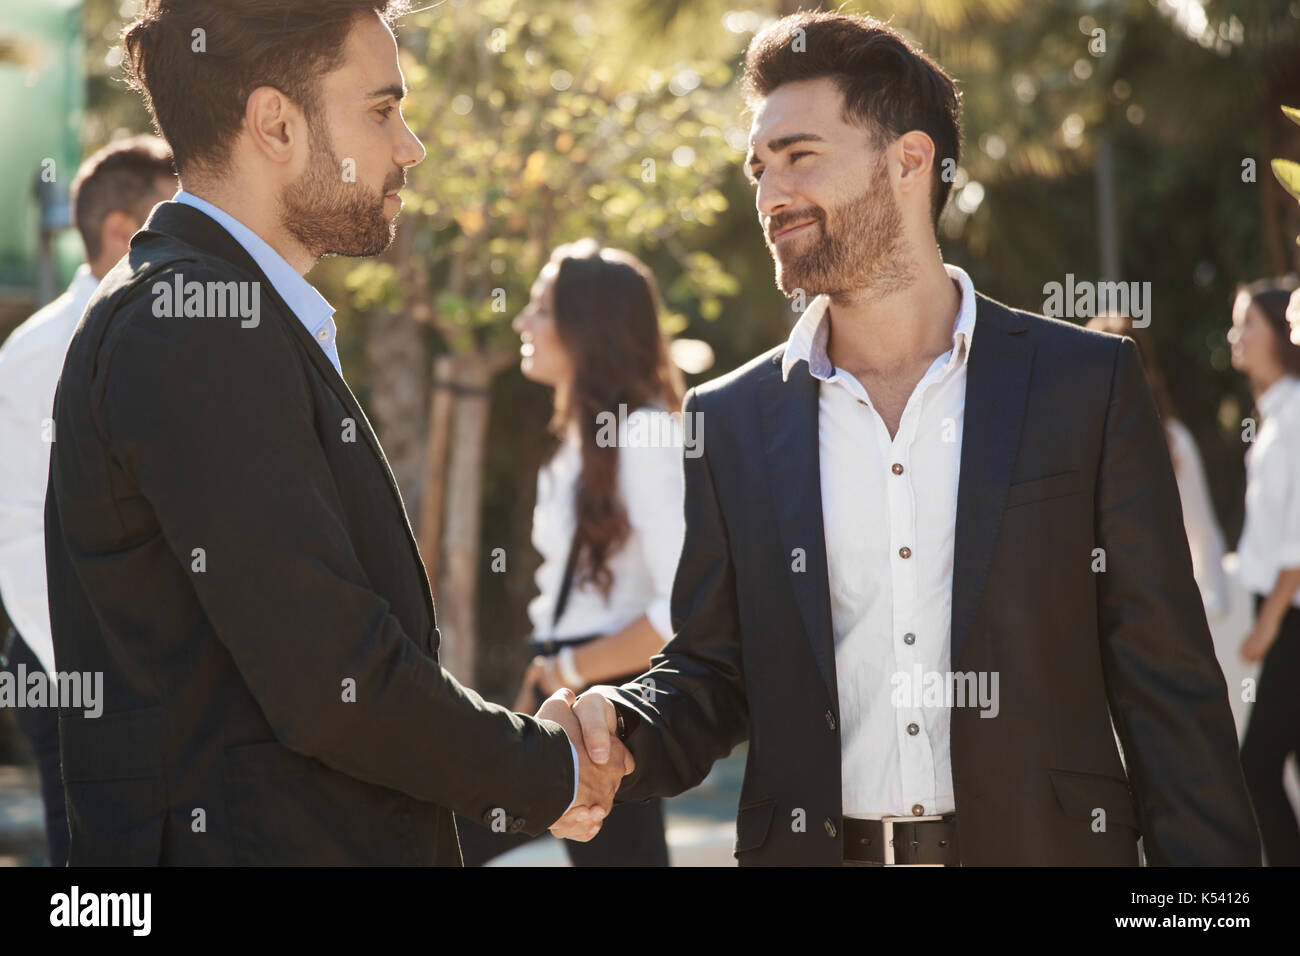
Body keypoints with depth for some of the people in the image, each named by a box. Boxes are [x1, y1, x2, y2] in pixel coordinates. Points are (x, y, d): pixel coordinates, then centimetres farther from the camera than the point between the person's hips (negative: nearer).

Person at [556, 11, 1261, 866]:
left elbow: (1167, 680, -1)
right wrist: (617, 731, -12)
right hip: (812, 845, 2)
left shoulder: (1088, 384, -1)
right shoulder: (732, 420, 6)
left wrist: (1213, 855, -8)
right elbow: (710, 675, 9)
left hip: (1040, 842, -2)